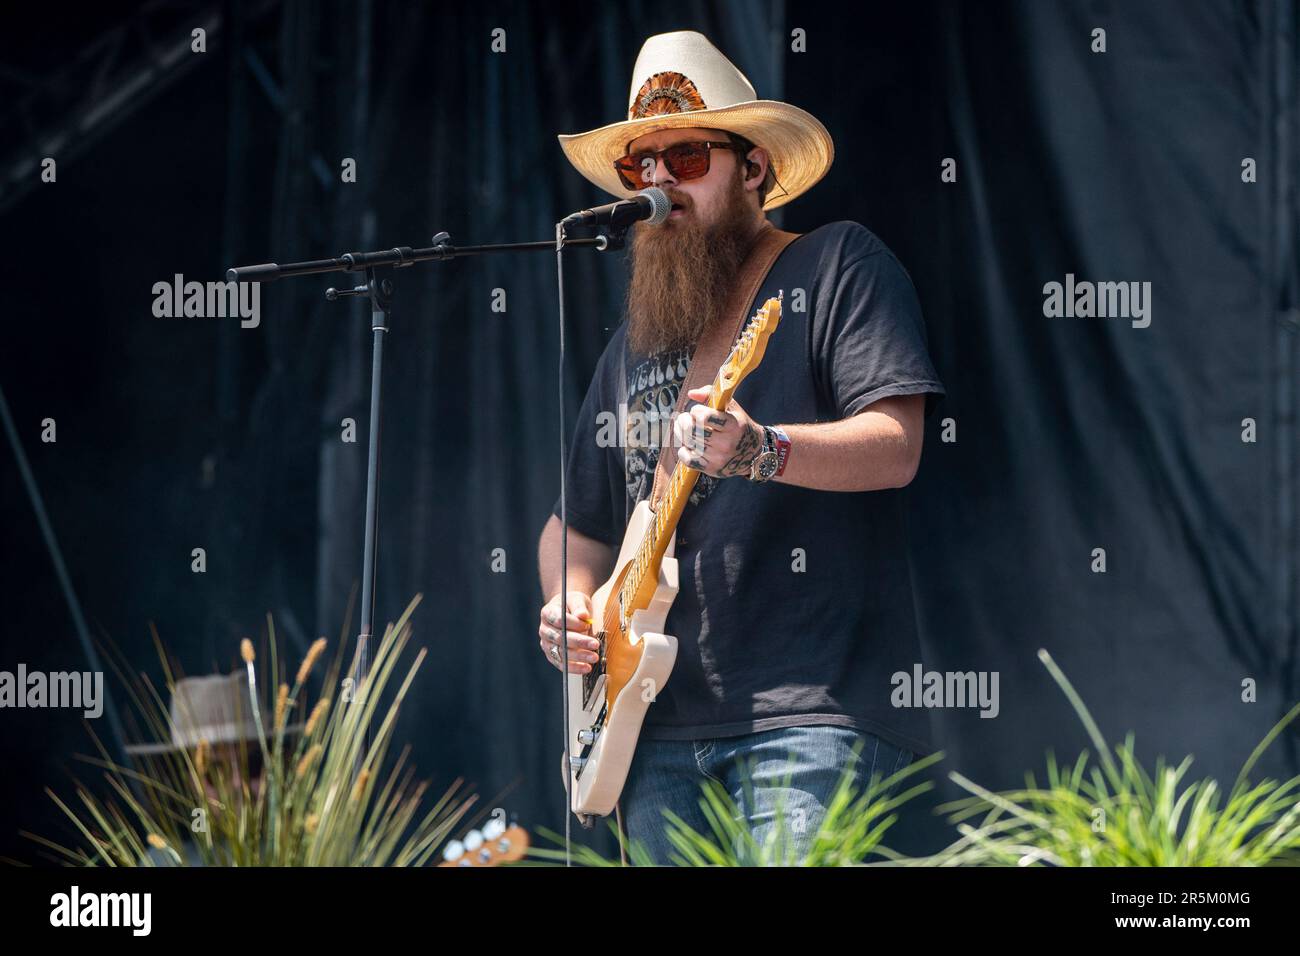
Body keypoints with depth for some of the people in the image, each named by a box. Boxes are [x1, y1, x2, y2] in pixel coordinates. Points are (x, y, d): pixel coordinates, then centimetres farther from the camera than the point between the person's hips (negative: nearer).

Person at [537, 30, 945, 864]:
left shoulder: (838, 265, 4)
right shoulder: (634, 346, 23)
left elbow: (895, 447, -9)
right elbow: (581, 523, 29)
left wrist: (760, 450, -27)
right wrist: (569, 607, 6)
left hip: (810, 706, -6)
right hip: (660, 723, 6)